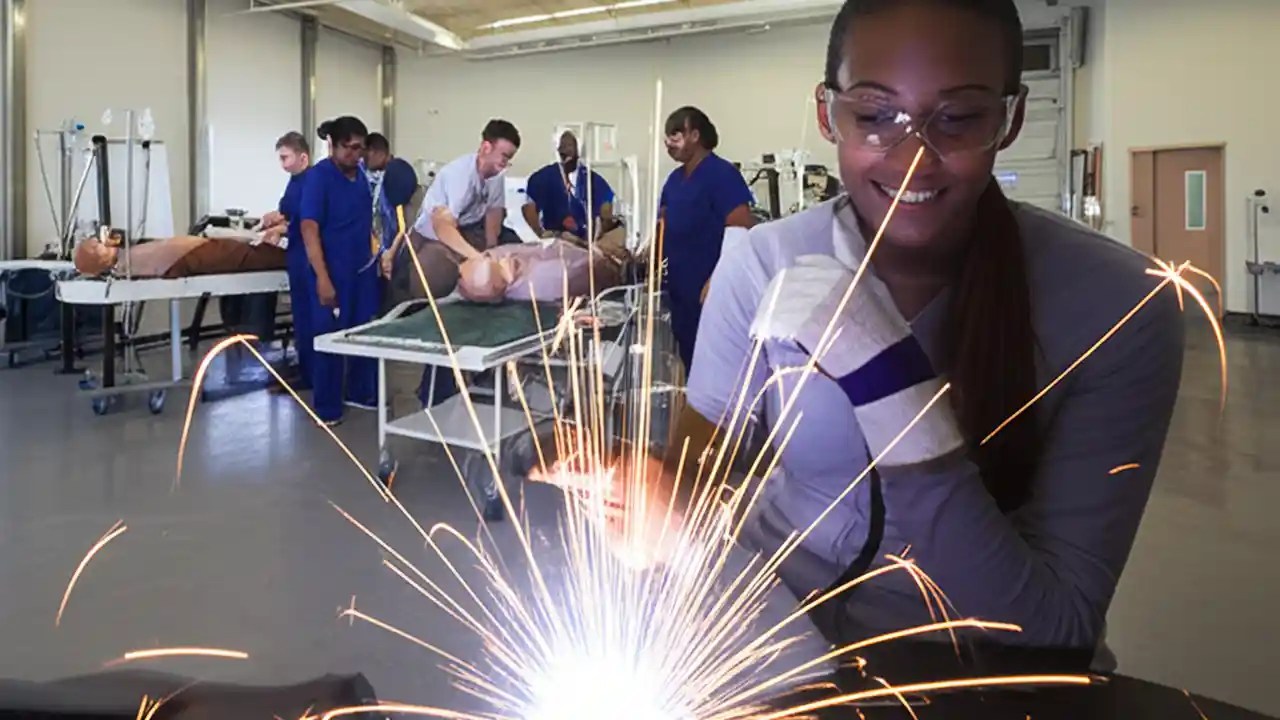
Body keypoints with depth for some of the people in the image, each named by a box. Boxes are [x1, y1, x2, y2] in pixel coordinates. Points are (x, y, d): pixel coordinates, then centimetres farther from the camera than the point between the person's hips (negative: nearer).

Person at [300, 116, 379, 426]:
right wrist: (322, 277, -24)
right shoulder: (318, 176, -12)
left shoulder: (360, 175, 8)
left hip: (363, 270, 7)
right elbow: (309, 229, -18)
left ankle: (361, 392, 29)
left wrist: (378, 254, 14)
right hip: (334, 273, -7)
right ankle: (327, 408, 14)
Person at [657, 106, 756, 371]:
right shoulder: (675, 178, 12)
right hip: (680, 291, 8)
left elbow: (742, 233, -19)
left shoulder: (721, 174, -12)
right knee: (689, 361, 16)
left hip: (712, 295, -8)